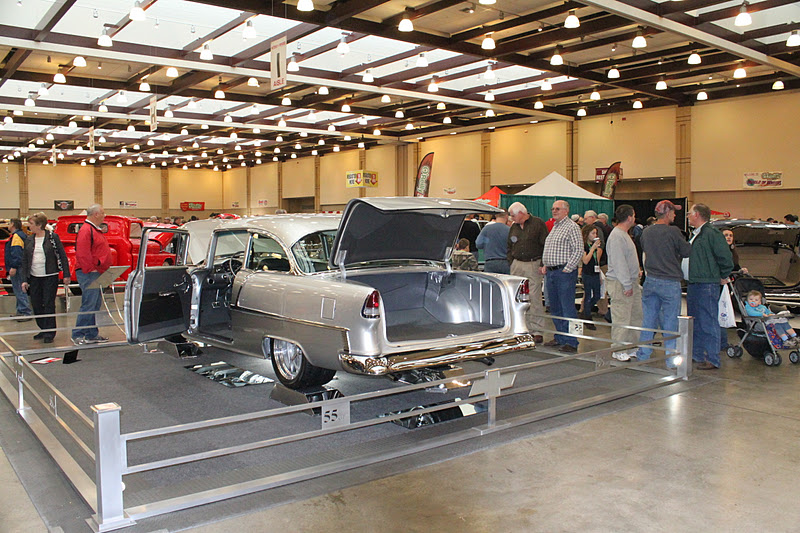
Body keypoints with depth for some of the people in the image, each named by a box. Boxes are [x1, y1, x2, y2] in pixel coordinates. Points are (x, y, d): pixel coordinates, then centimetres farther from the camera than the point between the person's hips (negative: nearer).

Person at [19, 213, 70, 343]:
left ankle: (50, 332, 4)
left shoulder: (53, 237, -4)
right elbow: (25, 260, 11)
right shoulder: (29, 240, 9)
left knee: (49, 304, -3)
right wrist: (24, 280, 5)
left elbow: (62, 256, -2)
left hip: (50, 277, -5)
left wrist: (66, 275, -5)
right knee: (36, 305, 7)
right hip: (34, 277, 5)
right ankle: (44, 330, 20)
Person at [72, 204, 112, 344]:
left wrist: (103, 269, 19)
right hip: (89, 274, -10)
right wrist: (90, 270, -20)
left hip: (97, 273, 10)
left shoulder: (95, 230, 20)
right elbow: (82, 253, -22)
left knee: (96, 305, 12)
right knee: (89, 305, -9)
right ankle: (77, 335, -3)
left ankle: (92, 334, 18)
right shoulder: (86, 230, -13)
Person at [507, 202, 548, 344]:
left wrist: (542, 265, -10)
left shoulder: (538, 223, -1)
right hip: (517, 265, 5)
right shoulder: (514, 227, 16)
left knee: (535, 298, -6)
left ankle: (537, 331, -2)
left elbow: (545, 245, -4)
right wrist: (510, 262, 10)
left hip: (533, 265, -5)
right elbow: (509, 247, 23)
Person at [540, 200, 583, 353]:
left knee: (568, 308, -6)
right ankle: (560, 338, 23)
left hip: (565, 273, -9)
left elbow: (578, 251, -15)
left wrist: (567, 269, -16)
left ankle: (571, 342, -2)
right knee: (555, 308, 13)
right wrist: (545, 265, 14)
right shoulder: (554, 227, 19)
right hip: (551, 272, 9)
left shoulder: (572, 227, -8)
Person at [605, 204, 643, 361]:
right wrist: (627, 285, -20)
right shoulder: (617, 236, -17)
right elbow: (618, 263, -21)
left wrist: (635, 272, 16)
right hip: (620, 284, -11)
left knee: (636, 316, 14)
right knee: (621, 319, -4)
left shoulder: (624, 235, 17)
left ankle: (632, 348, 23)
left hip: (631, 282, 11)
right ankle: (618, 351, 5)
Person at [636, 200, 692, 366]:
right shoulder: (673, 231, -13)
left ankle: (643, 354, 18)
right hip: (670, 282, -5)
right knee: (671, 321, 3)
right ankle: (671, 358, 8)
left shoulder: (646, 232, 5)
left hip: (650, 280, 5)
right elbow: (687, 251, -5)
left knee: (648, 320, 12)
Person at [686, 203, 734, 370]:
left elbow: (726, 257, -17)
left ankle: (712, 359, 2)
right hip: (693, 284, 10)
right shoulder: (695, 234, 16)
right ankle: (697, 355, 26)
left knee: (708, 323, -5)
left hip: (707, 286, -10)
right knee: (695, 323, 16)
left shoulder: (712, 233, -14)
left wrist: (723, 276, -6)